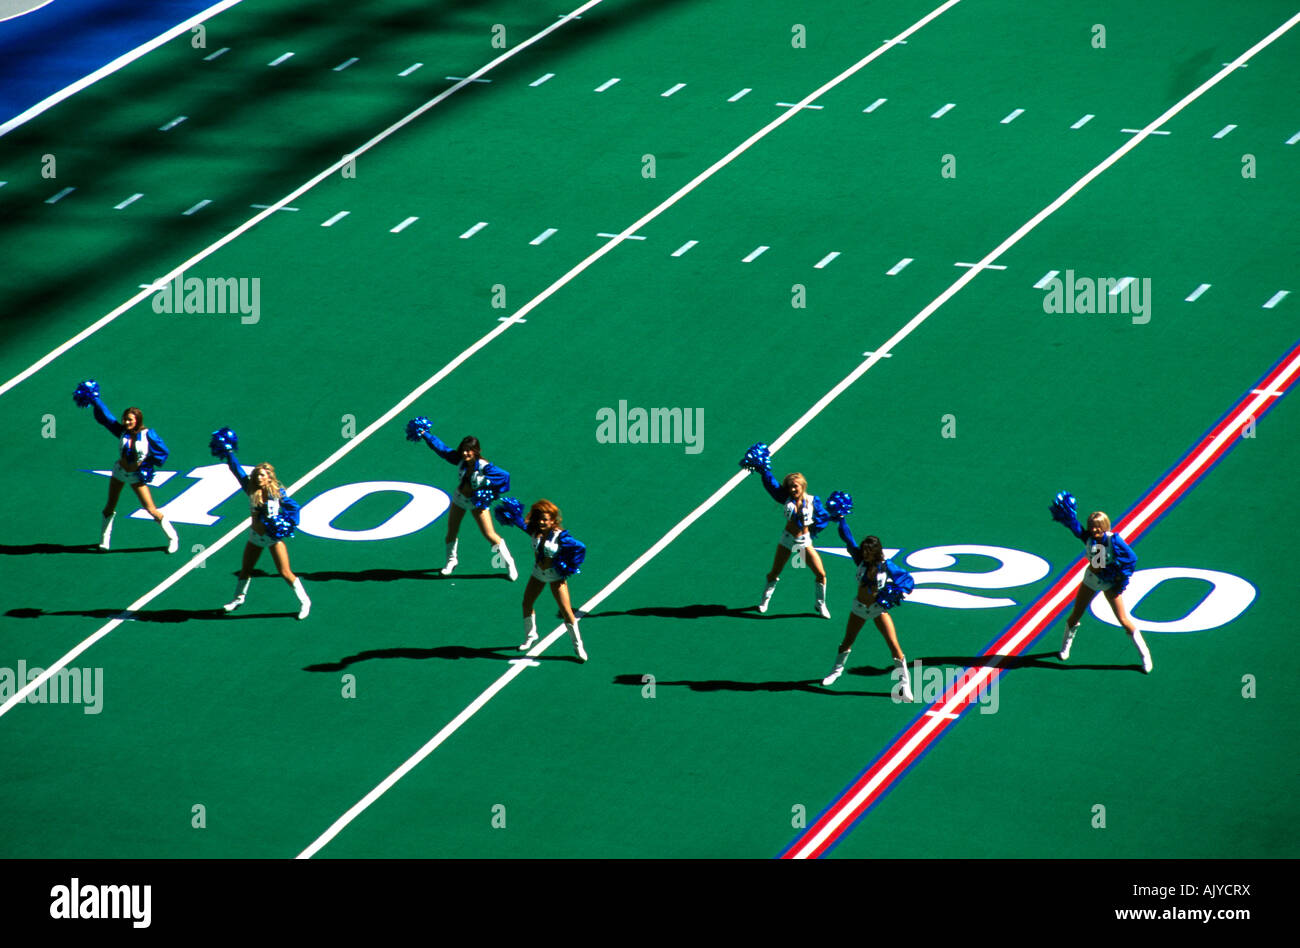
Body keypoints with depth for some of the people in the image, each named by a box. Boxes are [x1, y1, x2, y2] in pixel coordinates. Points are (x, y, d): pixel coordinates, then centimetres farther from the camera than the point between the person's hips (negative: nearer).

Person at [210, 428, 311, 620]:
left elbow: (293, 507, -4)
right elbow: (238, 471, -2)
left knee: (285, 573, -7)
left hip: (274, 537, -4)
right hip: (256, 536, 4)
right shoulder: (251, 490, -7)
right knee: (245, 570, 17)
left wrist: (290, 523, -17)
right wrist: (228, 454, -1)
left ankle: (304, 602, 4)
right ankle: (239, 598, 38)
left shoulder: (277, 492, -14)